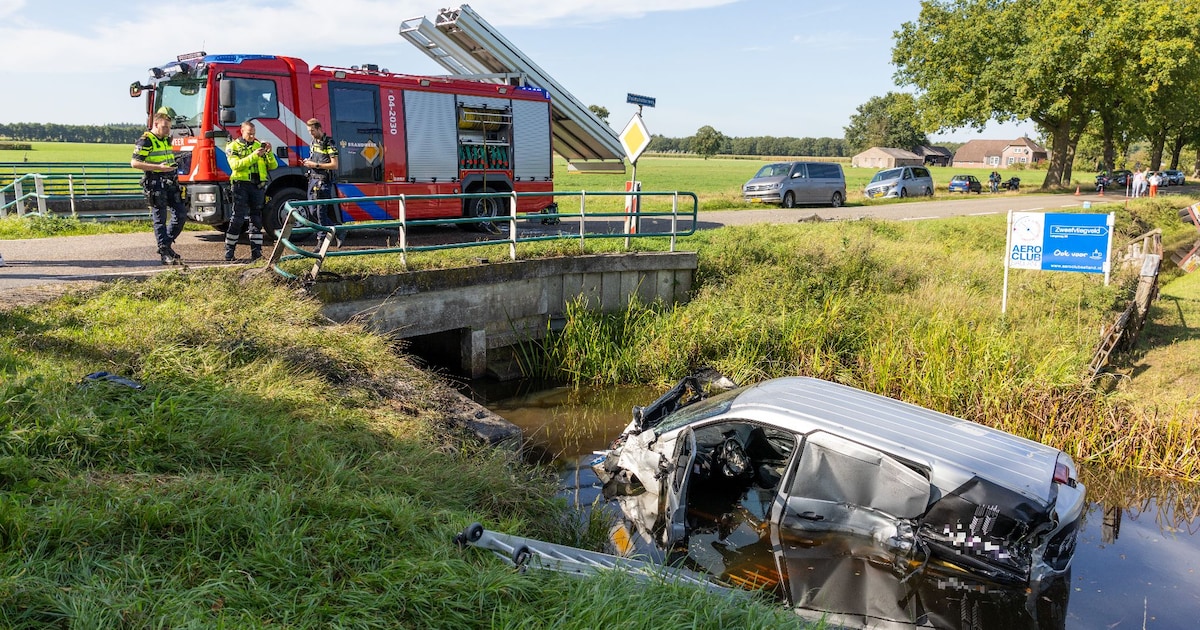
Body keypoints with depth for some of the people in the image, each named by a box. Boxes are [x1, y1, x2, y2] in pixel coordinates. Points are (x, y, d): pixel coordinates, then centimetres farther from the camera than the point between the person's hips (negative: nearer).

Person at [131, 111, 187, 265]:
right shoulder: (145, 141, -9)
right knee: (160, 219, -3)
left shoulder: (166, 140, 17)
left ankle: (166, 244, 19)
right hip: (155, 185, -8)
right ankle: (164, 253, 1)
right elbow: (134, 162, -17)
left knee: (181, 214, 6)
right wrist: (159, 167, -23)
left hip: (170, 183, 8)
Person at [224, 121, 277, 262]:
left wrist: (269, 152, -8)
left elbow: (272, 166, 9)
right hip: (241, 184, -3)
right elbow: (235, 165, -13)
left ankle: (256, 252, 6)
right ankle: (229, 251, 2)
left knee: (257, 219, 3)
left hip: (257, 185, 4)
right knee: (237, 218, -6)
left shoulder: (259, 145, 16)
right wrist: (254, 156, -20)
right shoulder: (233, 146, 6)